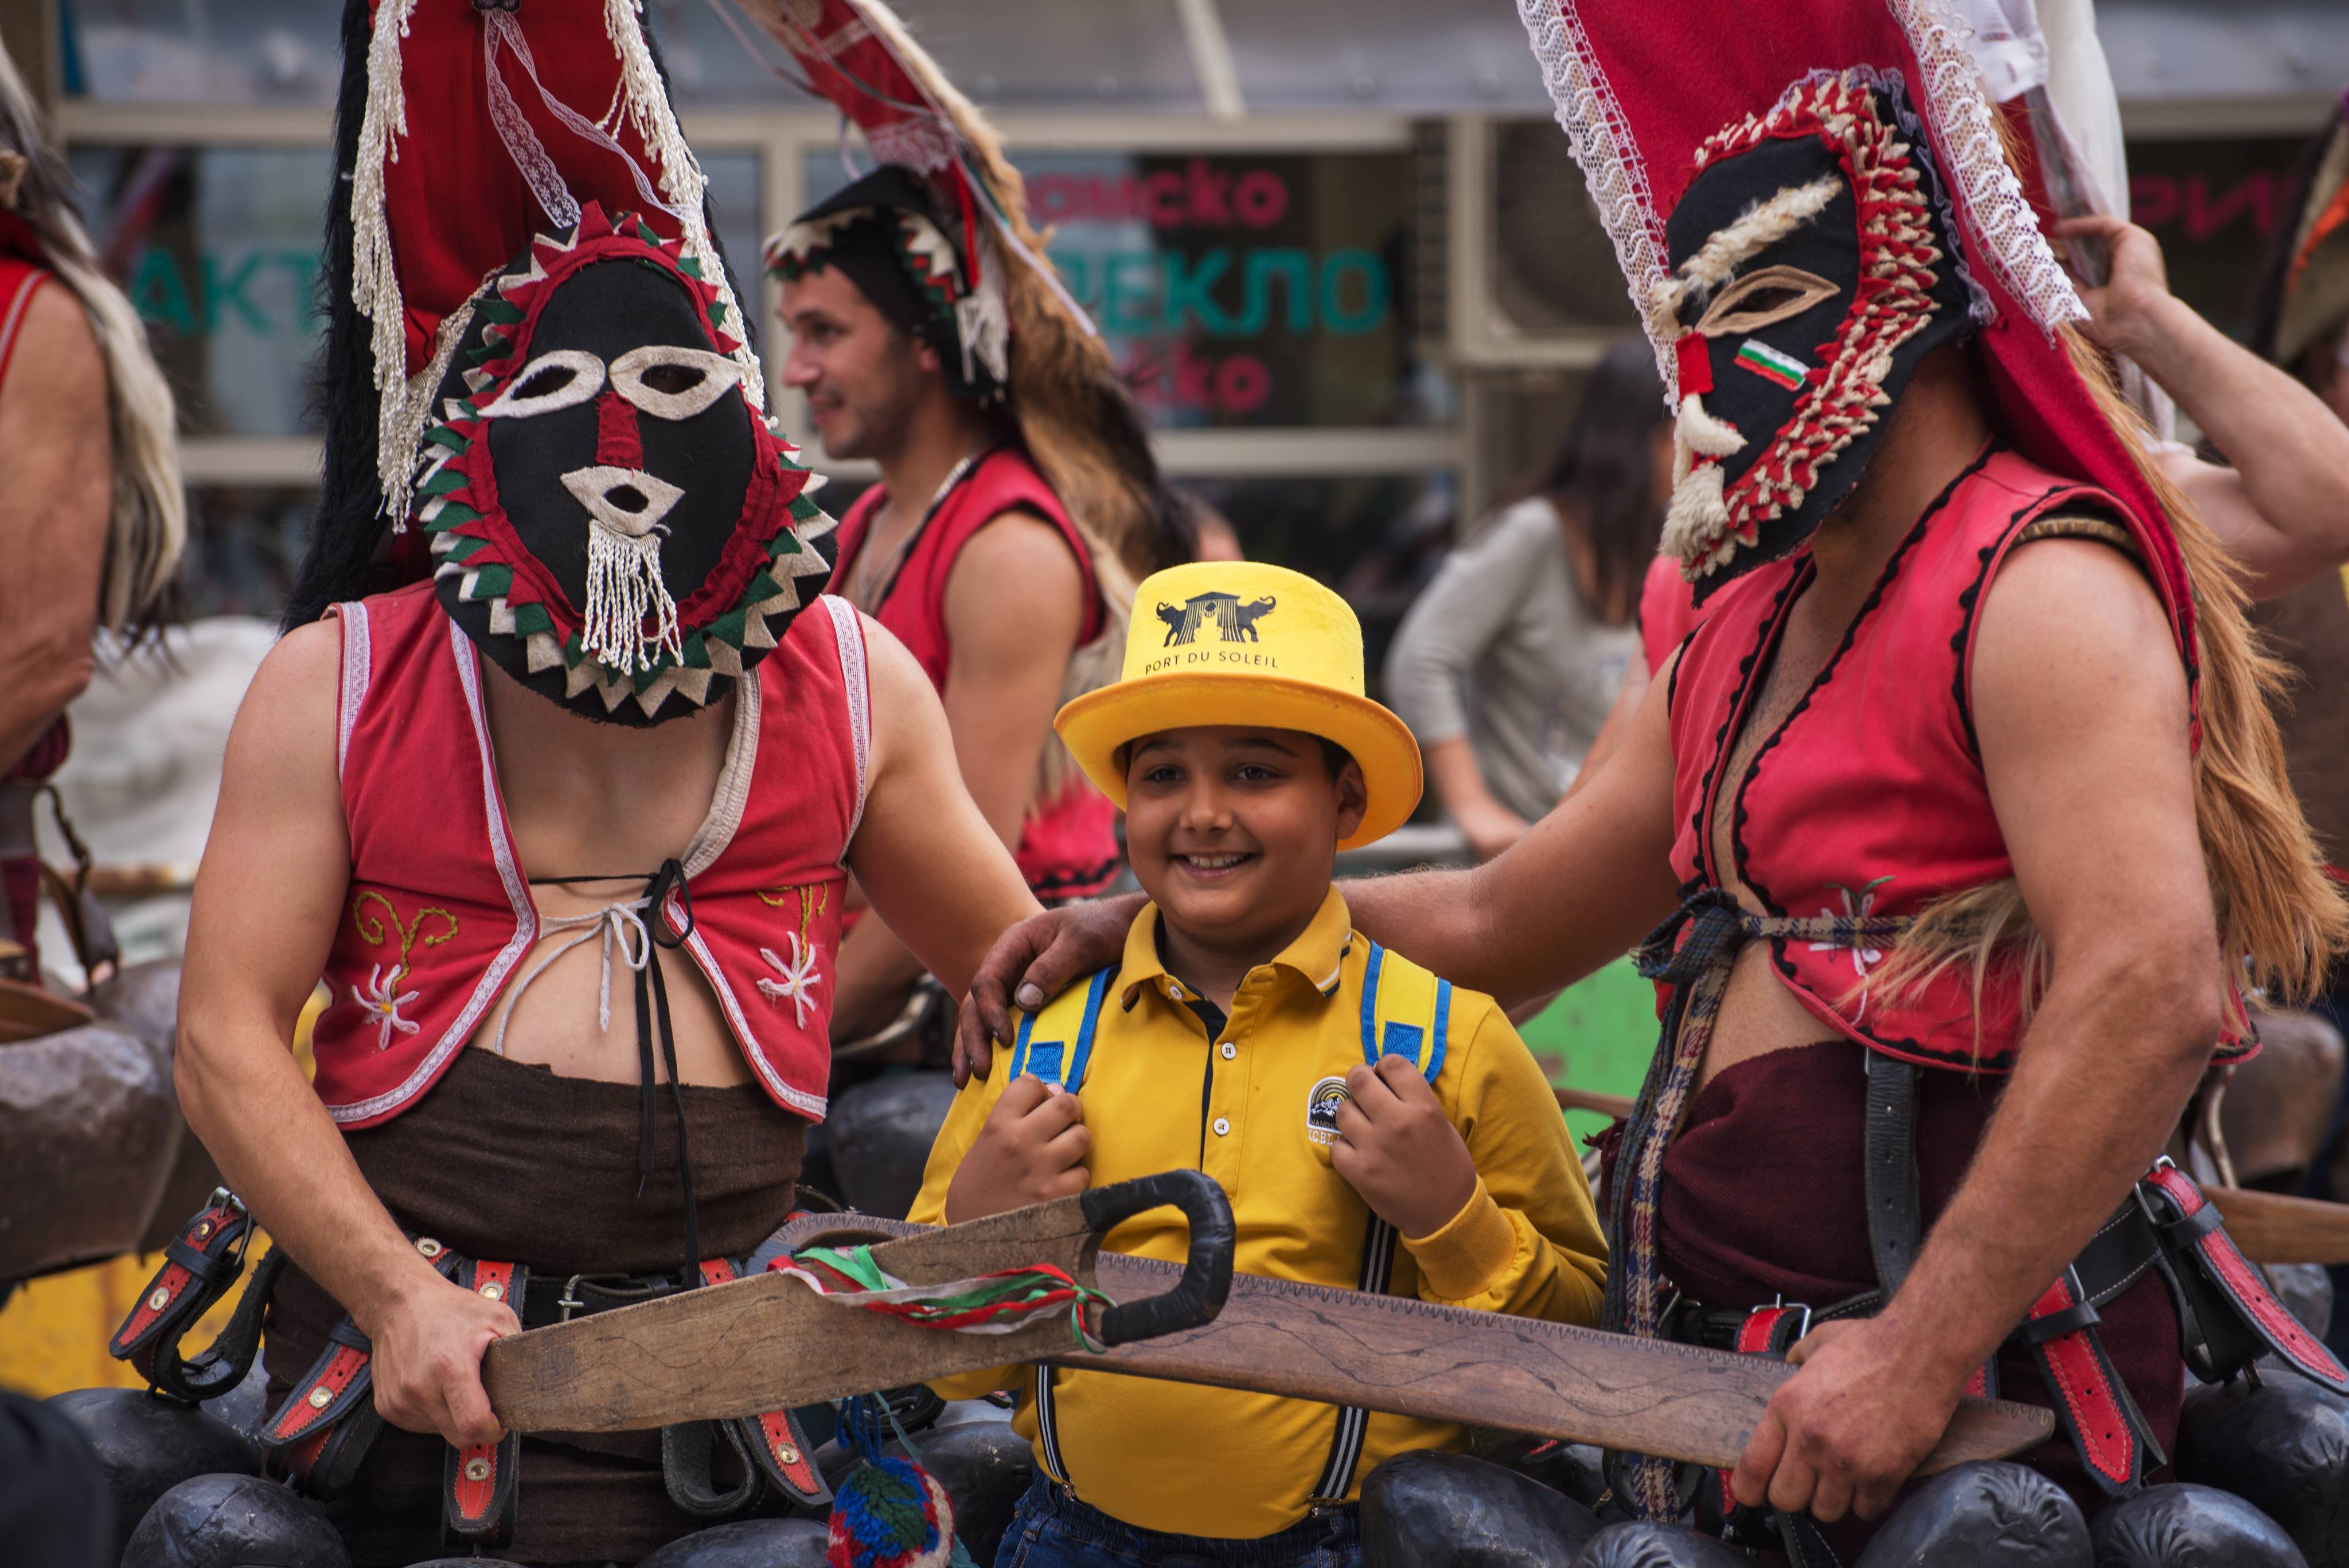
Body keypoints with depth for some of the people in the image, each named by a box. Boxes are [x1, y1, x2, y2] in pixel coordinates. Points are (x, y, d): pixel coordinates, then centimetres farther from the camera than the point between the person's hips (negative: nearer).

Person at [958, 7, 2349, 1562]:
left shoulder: (2040, 594, -12)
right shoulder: (1741, 634, 18)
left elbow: (2150, 989, -26)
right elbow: (1497, 927, 27)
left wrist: (1923, 1355, -30)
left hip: (1965, 1409, -8)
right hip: (1715, 1387, 8)